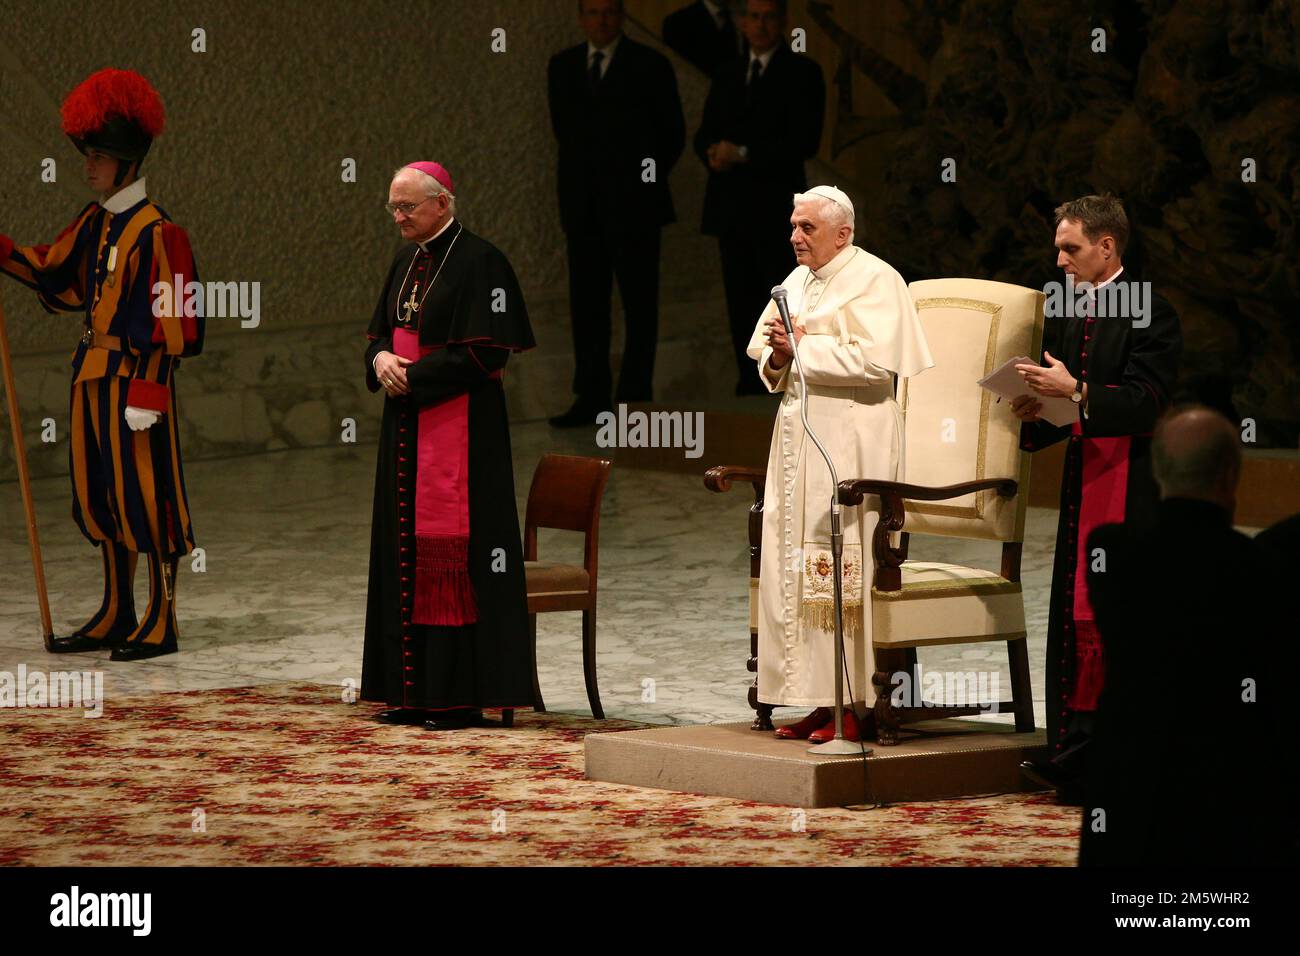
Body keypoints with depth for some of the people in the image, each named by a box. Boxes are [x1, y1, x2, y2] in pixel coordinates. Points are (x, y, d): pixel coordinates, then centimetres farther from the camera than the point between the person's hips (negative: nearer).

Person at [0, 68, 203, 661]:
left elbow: (162, 324, -17)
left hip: (132, 374, -9)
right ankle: (117, 616, 24)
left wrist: (145, 396, -19)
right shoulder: (96, 224, 9)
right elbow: (53, 272, 22)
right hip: (94, 375, 9)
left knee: (144, 493, -2)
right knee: (100, 495, 14)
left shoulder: (154, 233, -15)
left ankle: (161, 623, 6)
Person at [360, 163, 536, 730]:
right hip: (407, 426, 8)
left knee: (451, 553, -9)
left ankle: (460, 695, -5)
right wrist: (382, 360, -3)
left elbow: (483, 353, -16)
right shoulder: (406, 262, 15)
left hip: (458, 427, -8)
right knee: (405, 552, 8)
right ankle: (414, 690, 12)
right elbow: (379, 334, 20)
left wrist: (411, 376, -14)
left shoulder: (478, 262, -11)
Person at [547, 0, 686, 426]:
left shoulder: (650, 66, -2)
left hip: (633, 203, -4)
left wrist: (646, 181, 7)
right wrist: (583, 175, 15)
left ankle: (635, 398, 3)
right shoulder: (562, 67, 10)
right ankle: (591, 398, 7)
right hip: (582, 205, 4)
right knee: (586, 303, 4)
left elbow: (672, 134, 4)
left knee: (639, 303, 0)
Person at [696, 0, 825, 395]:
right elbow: (704, 135, 15)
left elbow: (805, 140, -11)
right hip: (731, 208, 5)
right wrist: (713, 153, -10)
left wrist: (744, 153, -16)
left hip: (776, 210, -5)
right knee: (741, 303, 5)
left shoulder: (802, 73, 0)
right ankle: (750, 389, 9)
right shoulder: (727, 76, 18)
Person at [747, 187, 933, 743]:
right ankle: (817, 701, 8)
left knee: (841, 563, -9)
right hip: (798, 435, 8)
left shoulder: (873, 280, -7)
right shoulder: (796, 283, 17)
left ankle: (853, 704, -5)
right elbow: (763, 350, 19)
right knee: (794, 565, 5)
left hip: (849, 439, -8)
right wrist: (776, 356, -4)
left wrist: (803, 347, -13)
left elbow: (874, 360, -18)